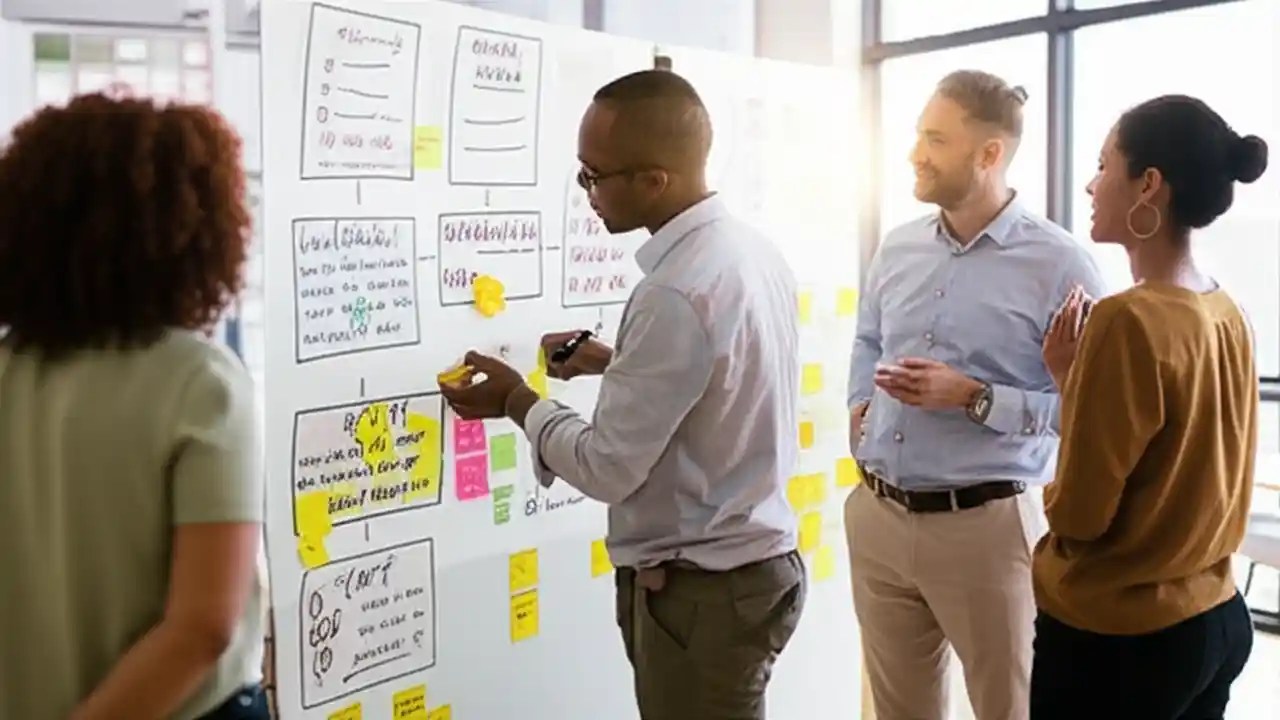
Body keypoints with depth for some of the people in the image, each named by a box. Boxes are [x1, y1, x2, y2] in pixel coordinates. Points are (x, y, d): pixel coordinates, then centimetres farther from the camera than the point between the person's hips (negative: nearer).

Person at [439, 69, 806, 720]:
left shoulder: (675, 294, -27)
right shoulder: (752, 250, 1)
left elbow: (607, 468, -21)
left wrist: (517, 402, -6)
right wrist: (614, 364, 11)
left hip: (700, 591, -9)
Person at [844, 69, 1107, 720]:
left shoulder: (1058, 264, -12)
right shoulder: (897, 248, 7)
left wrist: (975, 399, -20)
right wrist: (859, 406, 7)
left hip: (984, 525, -5)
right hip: (877, 517, 6)